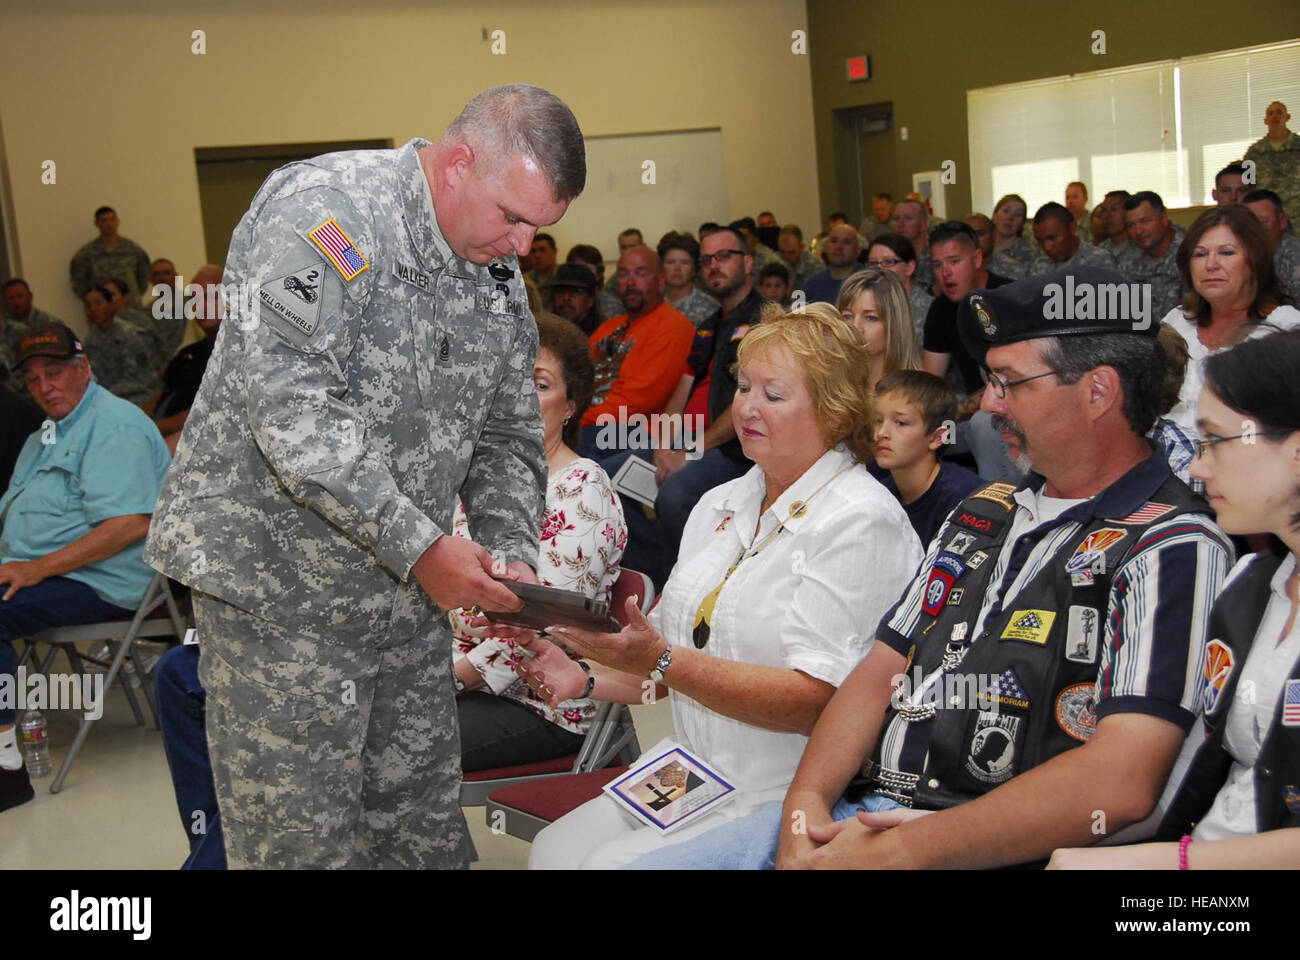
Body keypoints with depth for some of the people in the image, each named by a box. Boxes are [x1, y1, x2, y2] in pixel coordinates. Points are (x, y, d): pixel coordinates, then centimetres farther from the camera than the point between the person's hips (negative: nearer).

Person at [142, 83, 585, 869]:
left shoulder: (498, 277, 8)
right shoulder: (324, 212, -17)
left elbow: (508, 438, 14)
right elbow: (293, 411, -27)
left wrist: (512, 552, -3)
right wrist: (420, 546, -26)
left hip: (412, 594, 7)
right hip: (284, 586, -7)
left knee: (426, 827, 14)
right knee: (302, 839, 1)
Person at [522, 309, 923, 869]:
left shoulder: (861, 522, -13)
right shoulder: (719, 506, 12)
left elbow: (815, 700, -20)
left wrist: (662, 662, -25)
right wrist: (590, 678, -1)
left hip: (785, 797, -7)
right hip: (693, 773, 7)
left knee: (615, 863, -21)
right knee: (555, 849, -10)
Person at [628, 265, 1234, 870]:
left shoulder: (1172, 548, -9)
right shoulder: (985, 512, 17)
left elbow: (1121, 783, -21)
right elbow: (881, 672, 14)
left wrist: (900, 850, -19)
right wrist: (806, 801, -4)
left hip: (989, 853, -7)